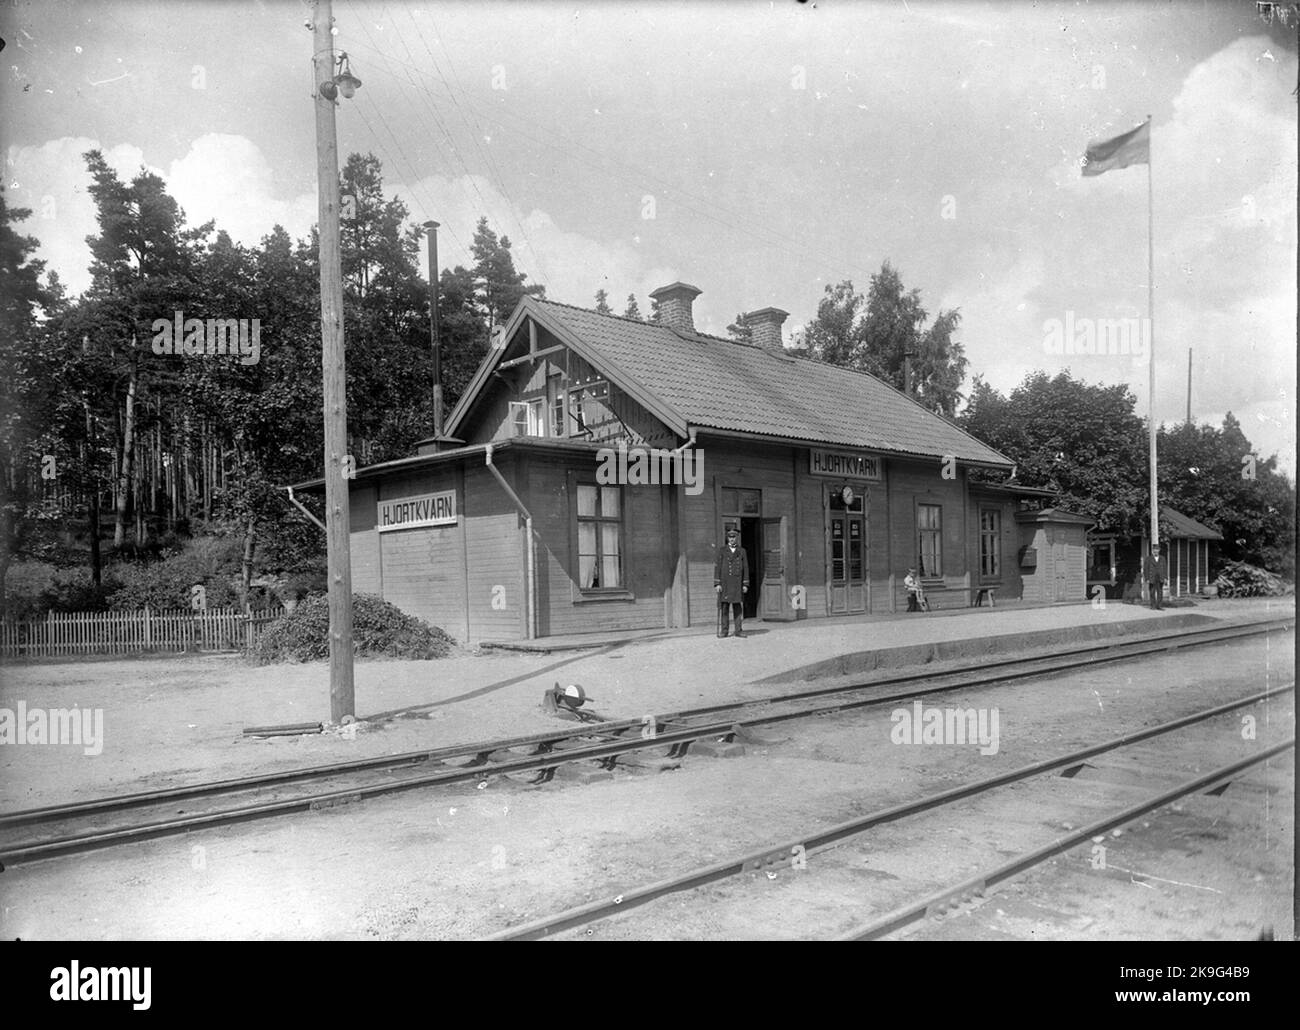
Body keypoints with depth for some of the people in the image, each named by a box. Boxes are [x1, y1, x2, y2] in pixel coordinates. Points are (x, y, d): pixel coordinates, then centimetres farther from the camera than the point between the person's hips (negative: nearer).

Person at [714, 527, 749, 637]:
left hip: (738, 584, 1)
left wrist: (745, 585, -1)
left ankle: (739, 630, 3)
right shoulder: (721, 550, 5)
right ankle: (723, 631, 0)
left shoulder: (742, 551, 9)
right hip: (724, 584, -1)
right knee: (723, 607, -3)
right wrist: (717, 584, -8)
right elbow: (717, 567, 0)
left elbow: (745, 568, 7)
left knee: (739, 607, 0)